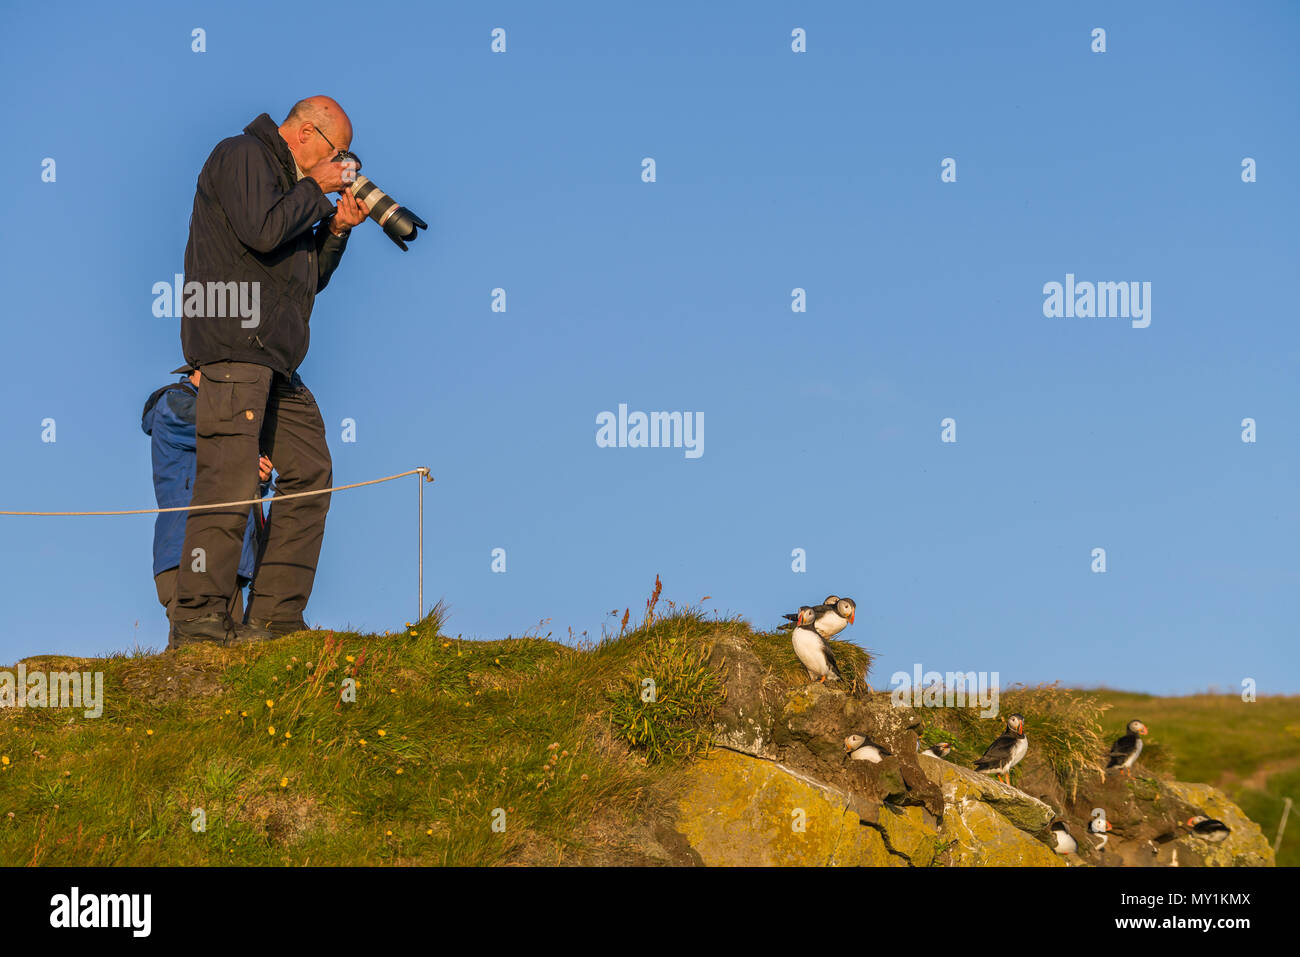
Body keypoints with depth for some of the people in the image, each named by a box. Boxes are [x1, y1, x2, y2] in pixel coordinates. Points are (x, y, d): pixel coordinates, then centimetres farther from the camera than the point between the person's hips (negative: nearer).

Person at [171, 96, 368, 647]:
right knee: (230, 480, -14)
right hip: (232, 347, -10)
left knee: (310, 473, 7)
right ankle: (197, 620, -12)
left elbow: (310, 277, 26)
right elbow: (263, 231, -19)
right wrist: (314, 189, -5)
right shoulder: (242, 155, -2)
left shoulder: (289, 181, 26)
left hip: (276, 362, 10)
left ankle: (274, 620, 8)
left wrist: (337, 228, 12)